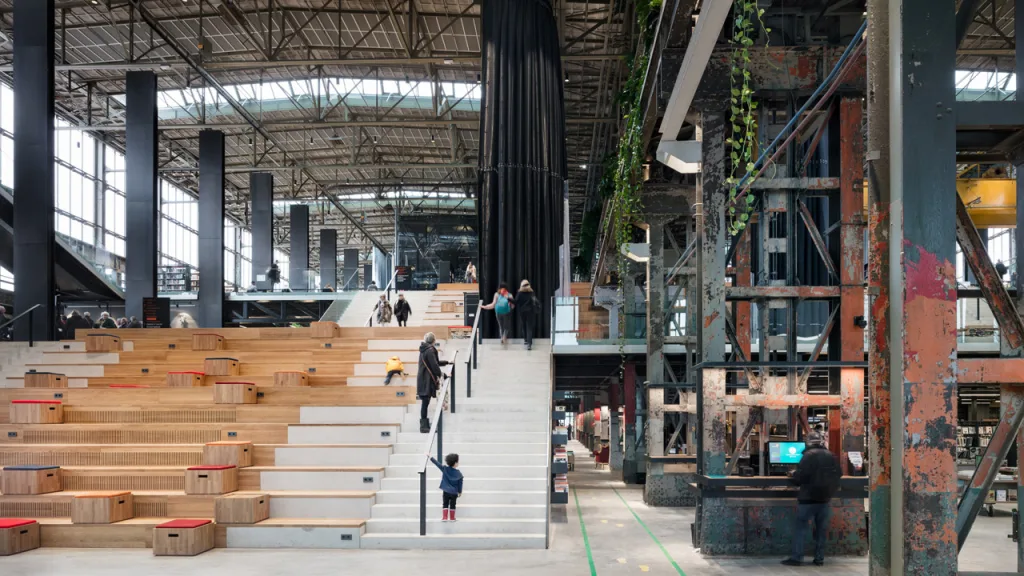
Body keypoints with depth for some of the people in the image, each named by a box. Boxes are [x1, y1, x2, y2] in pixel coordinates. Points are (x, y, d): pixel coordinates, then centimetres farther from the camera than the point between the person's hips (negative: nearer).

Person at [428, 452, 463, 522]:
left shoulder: (445, 469, -8)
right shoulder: (458, 473, -8)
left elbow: (437, 463, -7)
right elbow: (460, 484, -1)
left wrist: (430, 457, 0)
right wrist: (460, 492, 12)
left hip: (446, 491, 0)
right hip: (454, 492, 0)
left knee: (445, 504, 10)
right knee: (452, 505, 10)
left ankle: (444, 517, 5)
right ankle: (452, 518, 14)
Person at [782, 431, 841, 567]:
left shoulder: (808, 456, -13)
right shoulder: (831, 456, 5)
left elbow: (799, 476, -16)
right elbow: (838, 475, 14)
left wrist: (792, 476, 5)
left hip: (808, 497, -5)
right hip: (825, 497, 6)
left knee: (801, 526, -2)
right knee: (821, 528, 11)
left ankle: (797, 557, -6)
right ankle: (819, 558, 11)